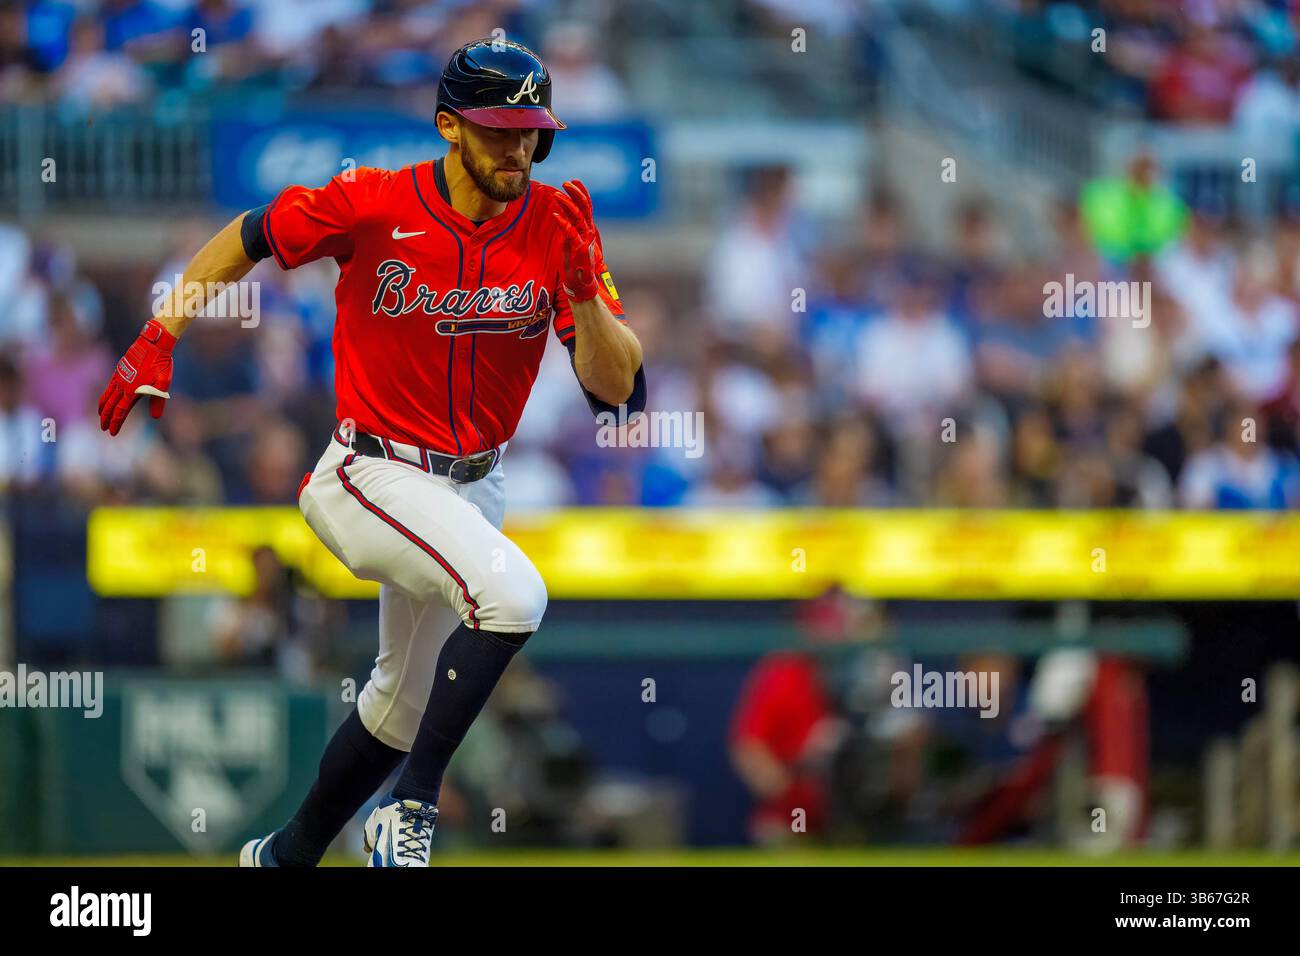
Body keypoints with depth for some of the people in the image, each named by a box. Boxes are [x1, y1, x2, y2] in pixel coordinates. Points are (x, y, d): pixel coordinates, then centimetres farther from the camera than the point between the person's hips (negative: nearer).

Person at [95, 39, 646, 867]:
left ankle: (287, 857, 42)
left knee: (405, 701, 20)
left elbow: (618, 391, -13)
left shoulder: (557, 228, -9)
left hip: (474, 487, 6)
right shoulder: (374, 206, -17)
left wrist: (582, 290, -29)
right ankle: (412, 812, -21)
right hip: (368, 478, -6)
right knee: (511, 592, -32)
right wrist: (158, 341, -4)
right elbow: (248, 239, -1)